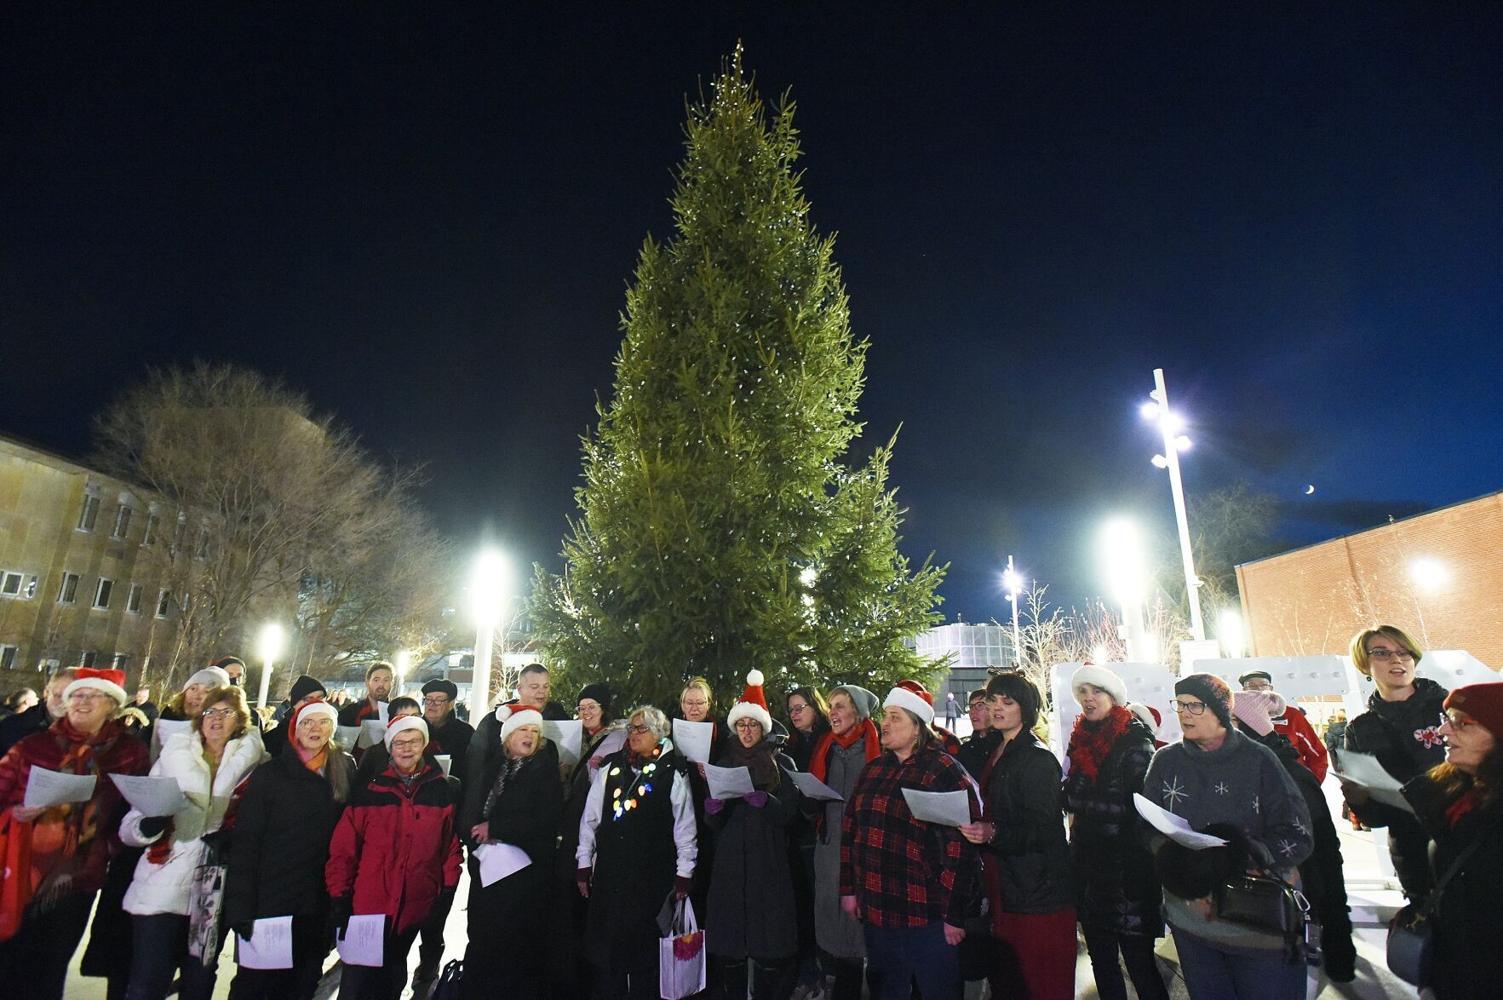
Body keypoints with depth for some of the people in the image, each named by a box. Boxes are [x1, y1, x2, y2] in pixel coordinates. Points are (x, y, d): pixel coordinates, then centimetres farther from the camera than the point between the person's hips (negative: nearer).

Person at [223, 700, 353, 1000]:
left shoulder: (346, 771, 1)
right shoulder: (269, 774, -7)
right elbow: (245, 842, -9)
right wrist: (239, 907, -14)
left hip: (318, 904, 3)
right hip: (269, 900, -2)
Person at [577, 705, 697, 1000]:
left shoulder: (674, 773, -4)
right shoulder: (610, 768, 4)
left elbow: (684, 827, -3)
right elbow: (590, 818, 7)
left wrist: (683, 873, -4)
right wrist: (583, 864, 6)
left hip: (653, 875, -2)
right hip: (609, 871, 3)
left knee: (645, 948, 9)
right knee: (605, 943, 9)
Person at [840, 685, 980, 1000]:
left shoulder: (944, 771, -11)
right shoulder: (873, 770, 7)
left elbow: (960, 846, -14)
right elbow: (850, 830, 11)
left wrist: (954, 915, -15)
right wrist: (848, 888, 9)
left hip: (927, 917, -5)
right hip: (874, 912, 6)